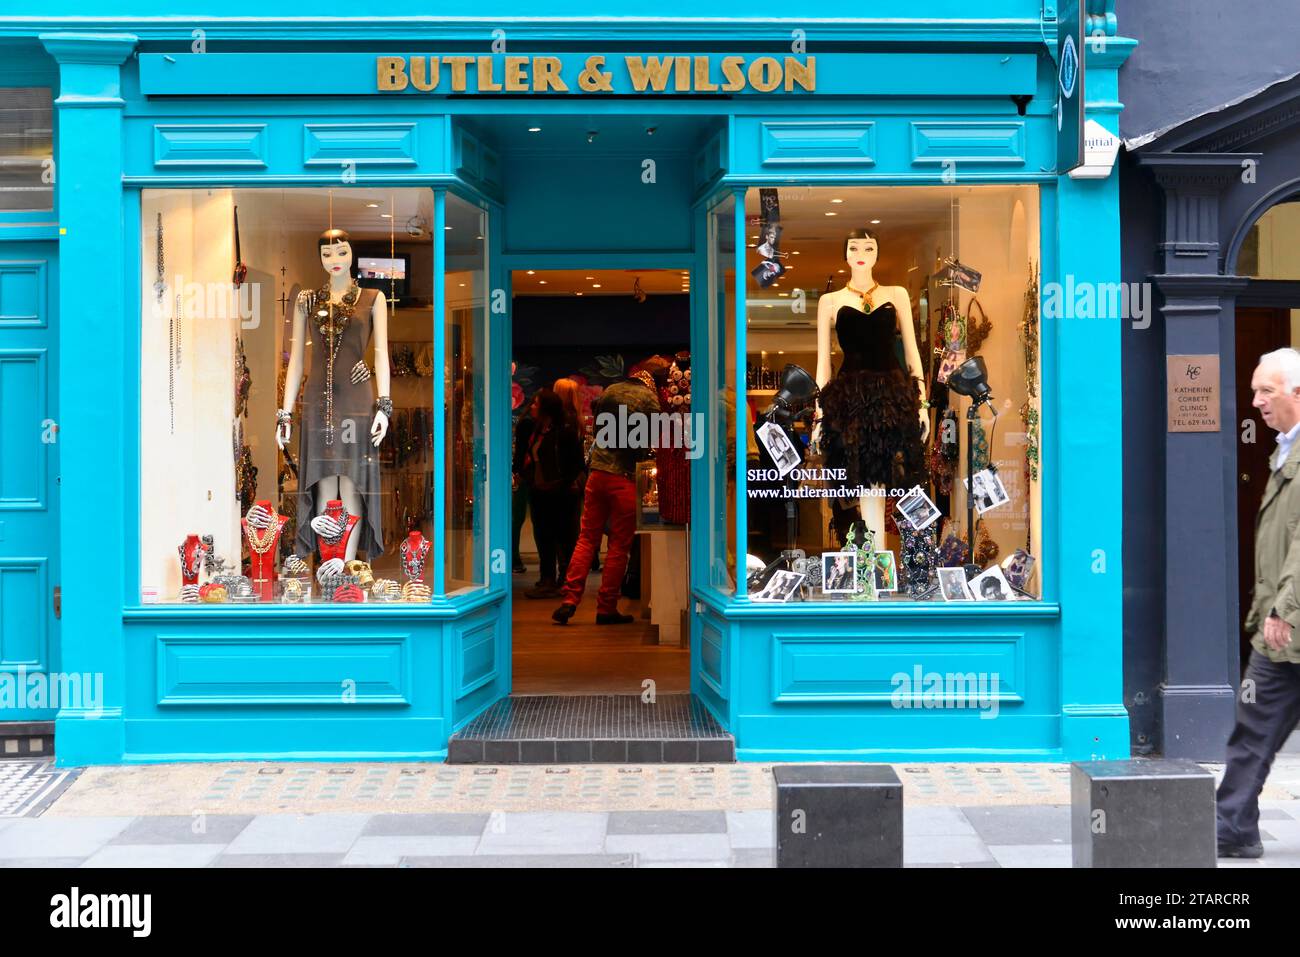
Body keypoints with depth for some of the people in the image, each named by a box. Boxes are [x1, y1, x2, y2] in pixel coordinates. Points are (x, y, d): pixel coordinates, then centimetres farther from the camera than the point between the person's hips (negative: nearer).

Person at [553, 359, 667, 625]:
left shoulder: (610, 391, 9)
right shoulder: (650, 399, -9)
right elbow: (647, 445, -8)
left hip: (598, 471, 5)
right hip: (625, 477, -5)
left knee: (587, 538, 10)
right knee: (619, 545, 5)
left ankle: (570, 600, 2)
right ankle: (606, 608, 8)